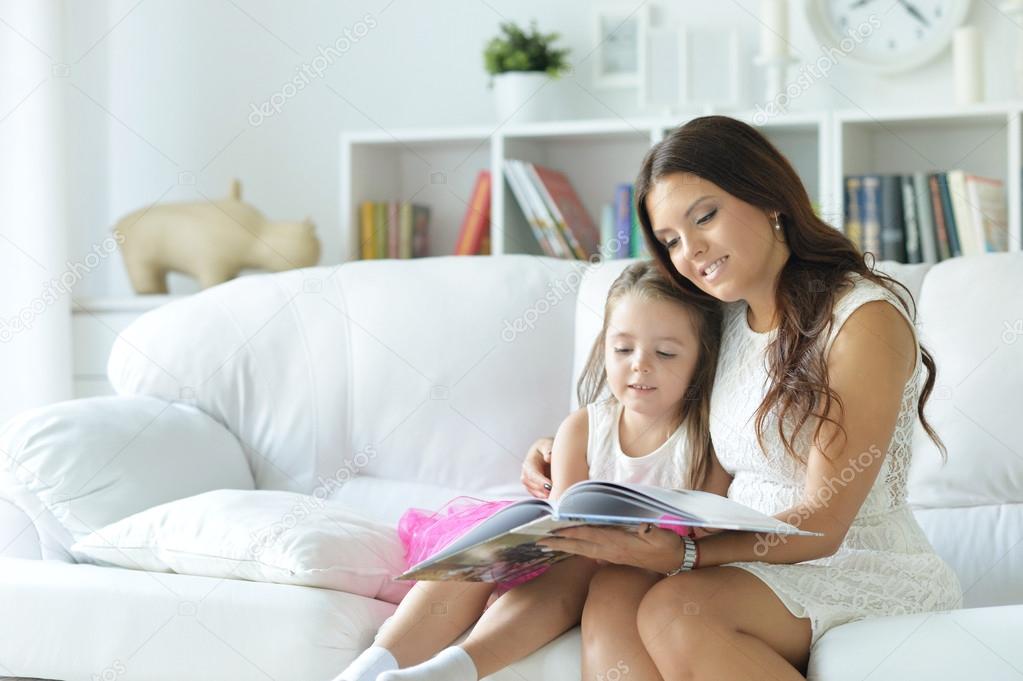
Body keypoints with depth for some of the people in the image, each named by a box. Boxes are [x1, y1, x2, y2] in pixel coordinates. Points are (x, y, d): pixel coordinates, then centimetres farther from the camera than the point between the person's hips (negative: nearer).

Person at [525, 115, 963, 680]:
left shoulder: (865, 317, -12)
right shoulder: (724, 320, 12)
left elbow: (820, 526, -17)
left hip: (866, 568, -6)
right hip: (755, 563, 6)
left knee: (677, 608, -33)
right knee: (614, 590, -26)